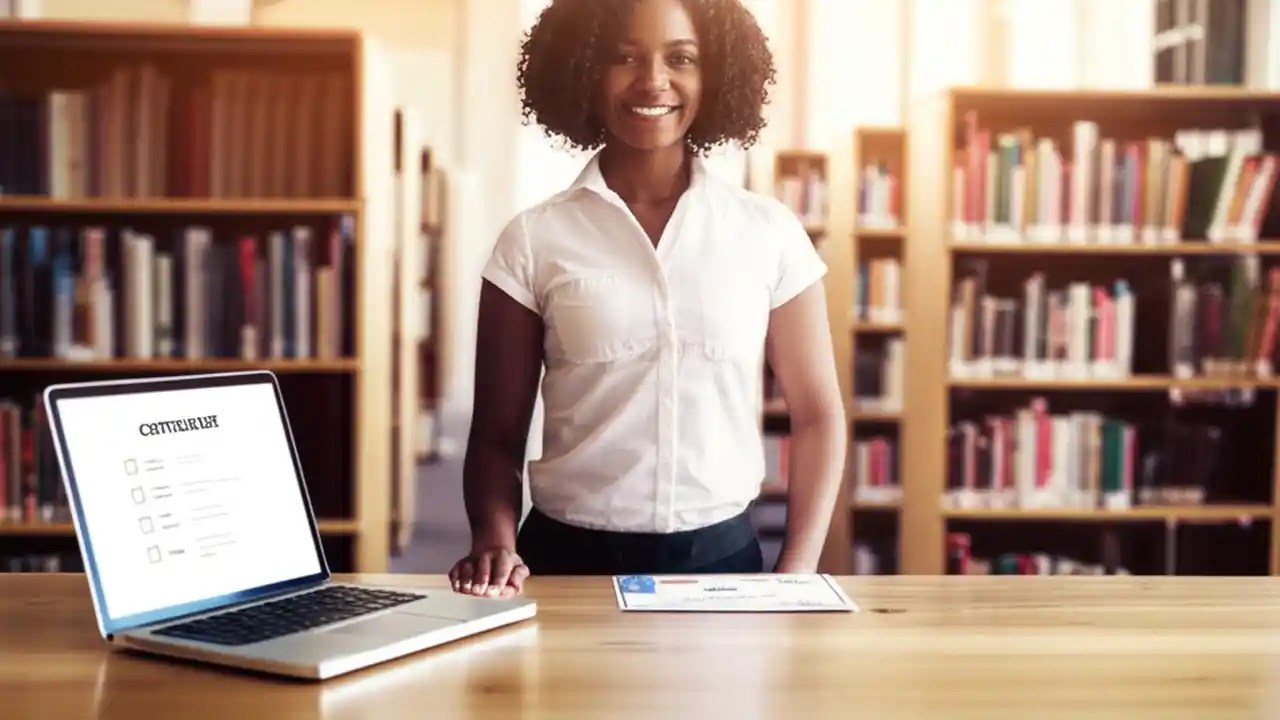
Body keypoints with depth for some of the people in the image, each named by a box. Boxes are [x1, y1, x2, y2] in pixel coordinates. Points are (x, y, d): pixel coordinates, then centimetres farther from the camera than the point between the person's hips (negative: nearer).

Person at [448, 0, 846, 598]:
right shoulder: (534, 240, -2)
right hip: (567, 559, 0)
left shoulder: (770, 233, 0)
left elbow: (817, 415, 5)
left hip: (723, 557, 1)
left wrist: (795, 575, -4)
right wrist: (496, 543, -16)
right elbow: (498, 434, 2)